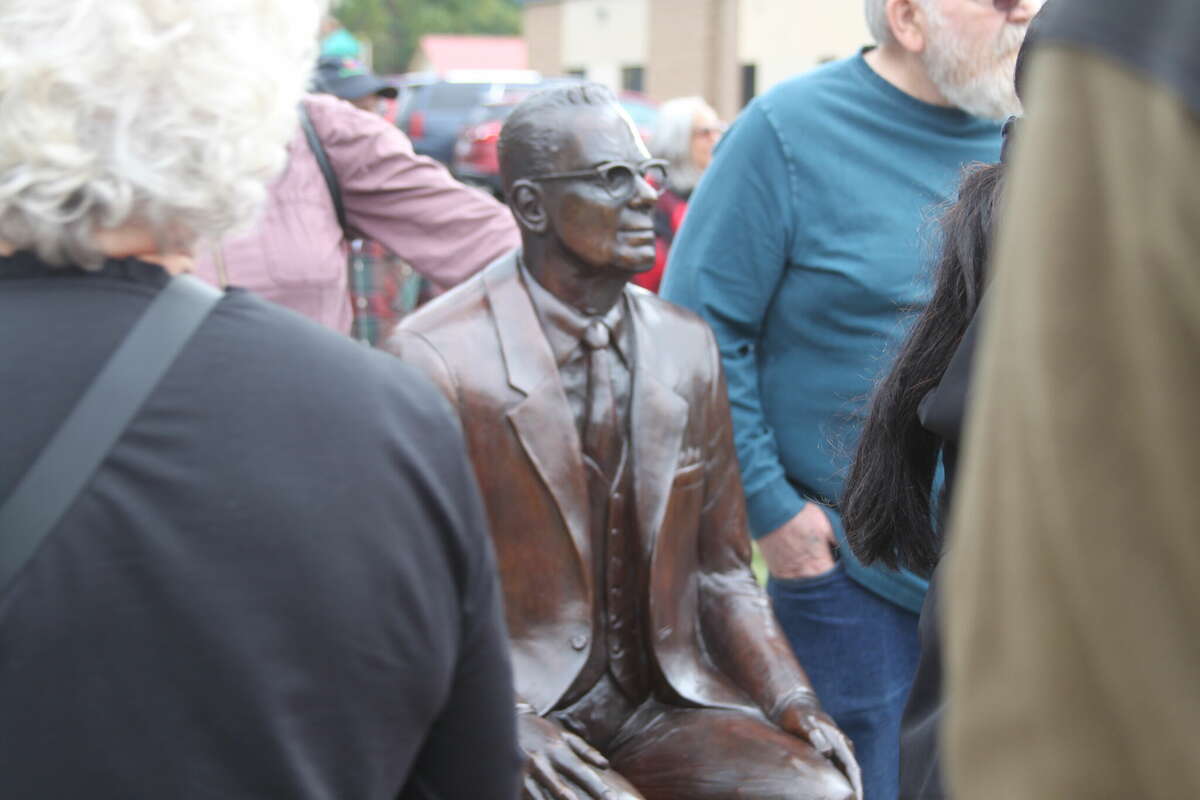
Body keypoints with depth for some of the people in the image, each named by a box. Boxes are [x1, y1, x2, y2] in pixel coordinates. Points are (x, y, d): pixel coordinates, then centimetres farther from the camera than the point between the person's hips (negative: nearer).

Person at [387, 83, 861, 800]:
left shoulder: (688, 347, 8)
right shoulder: (437, 358, -8)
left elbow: (722, 573, 12)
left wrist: (791, 700, -3)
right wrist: (506, 721, -20)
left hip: (667, 702, 5)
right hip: (523, 704, -4)